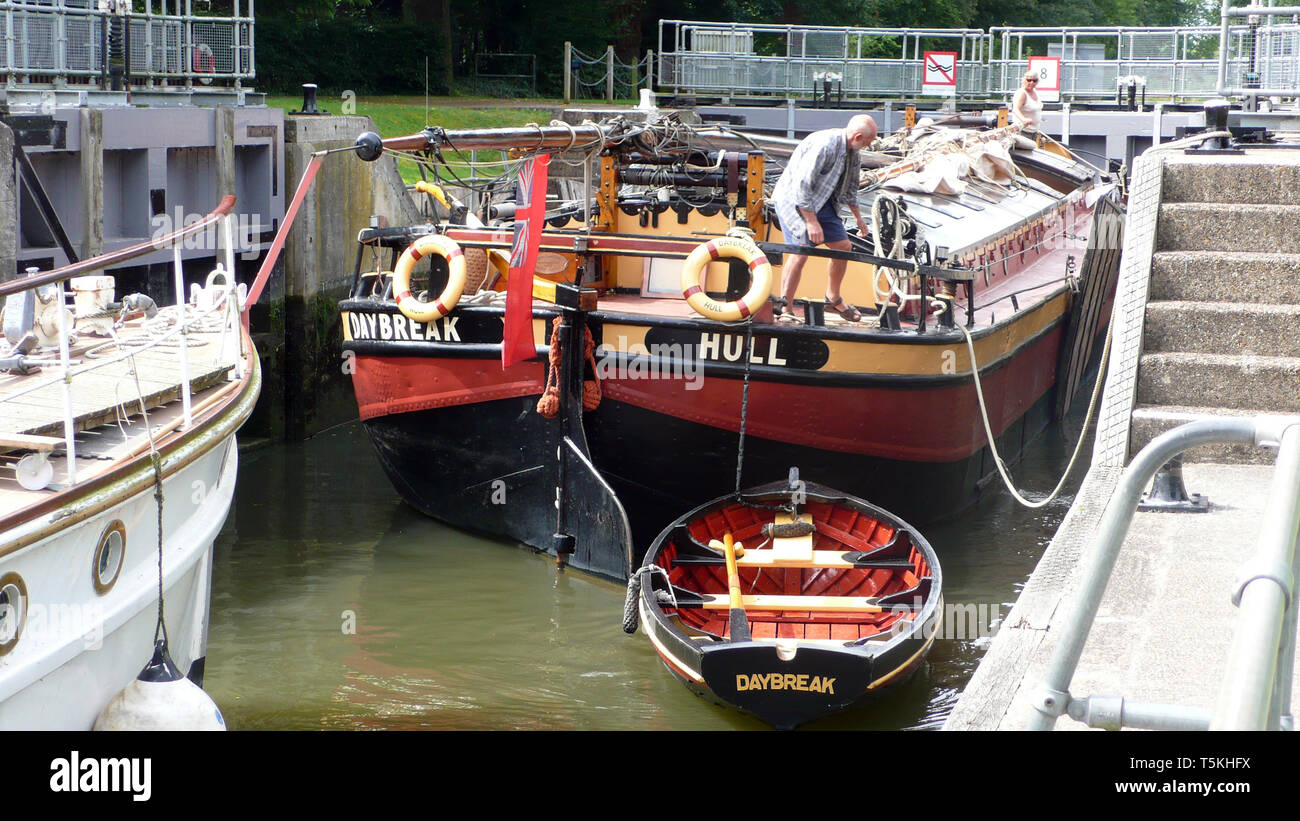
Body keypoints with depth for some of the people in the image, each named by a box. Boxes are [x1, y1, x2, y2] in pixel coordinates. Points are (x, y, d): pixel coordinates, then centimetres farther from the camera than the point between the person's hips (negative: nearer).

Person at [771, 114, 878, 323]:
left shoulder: (852, 152, 4)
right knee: (800, 252, -18)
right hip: (794, 199, -9)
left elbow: (849, 187, 21)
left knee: (842, 246, 8)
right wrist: (812, 222, -28)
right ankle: (785, 310, -11)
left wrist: (858, 217, 25)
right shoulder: (823, 145, -28)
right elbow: (802, 185, -29)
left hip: (822, 201, 9)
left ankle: (833, 298, 27)